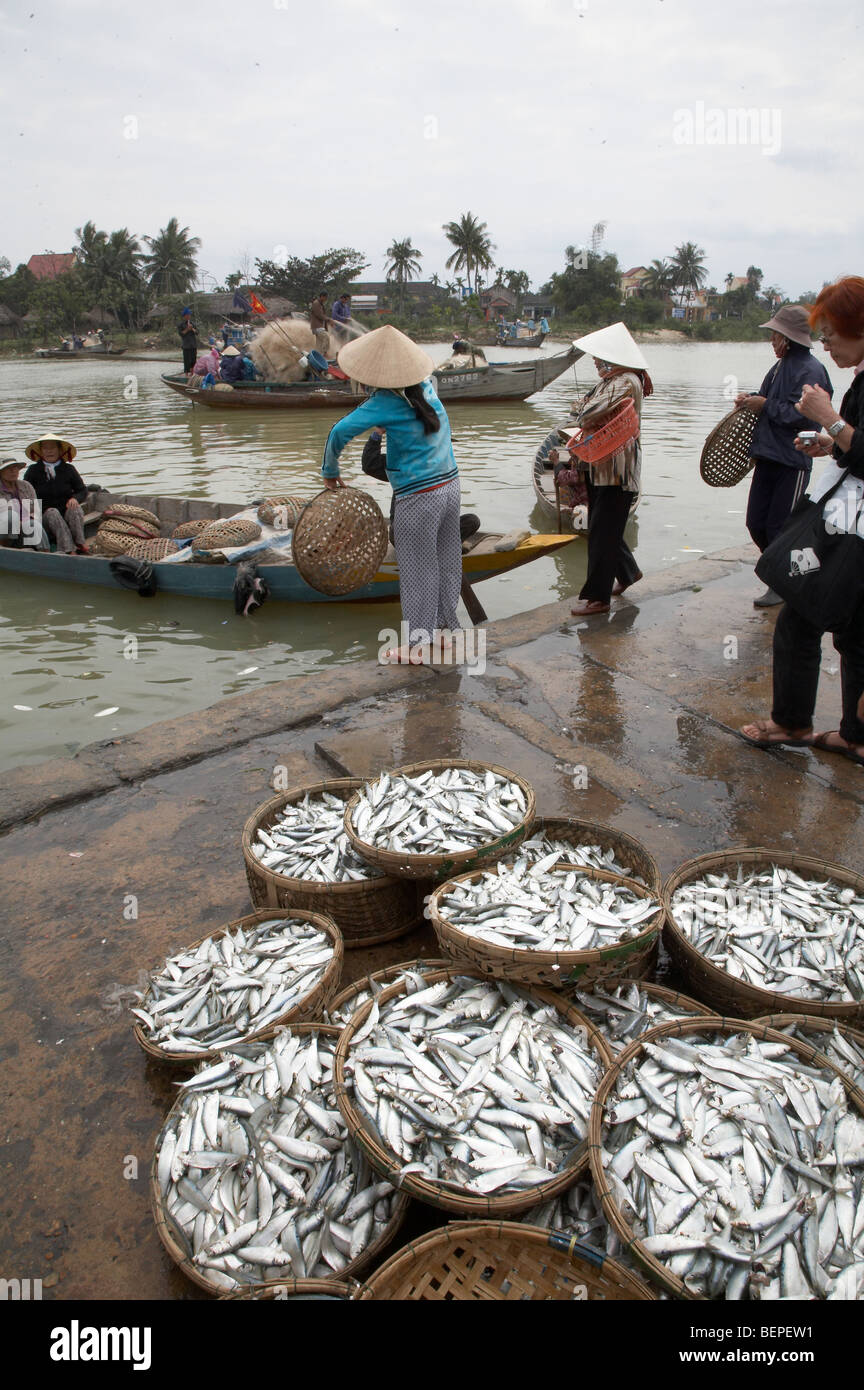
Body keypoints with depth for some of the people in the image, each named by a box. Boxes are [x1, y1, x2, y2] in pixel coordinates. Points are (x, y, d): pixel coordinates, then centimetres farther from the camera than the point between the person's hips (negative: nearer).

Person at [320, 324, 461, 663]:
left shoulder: (387, 402, -16)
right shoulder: (427, 388, 4)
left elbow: (341, 431, -19)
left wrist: (330, 472, -4)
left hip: (418, 498, -7)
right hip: (450, 485, 7)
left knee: (417, 570, 4)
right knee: (446, 562, 18)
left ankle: (418, 644, 12)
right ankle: (447, 627, 33)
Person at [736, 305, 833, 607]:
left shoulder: (810, 370, -14)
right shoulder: (782, 365, 14)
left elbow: (798, 415, -23)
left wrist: (765, 405, -13)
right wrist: (752, 399, 6)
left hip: (792, 461, -9)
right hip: (768, 456, 9)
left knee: (780, 528, -2)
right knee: (756, 523, 9)